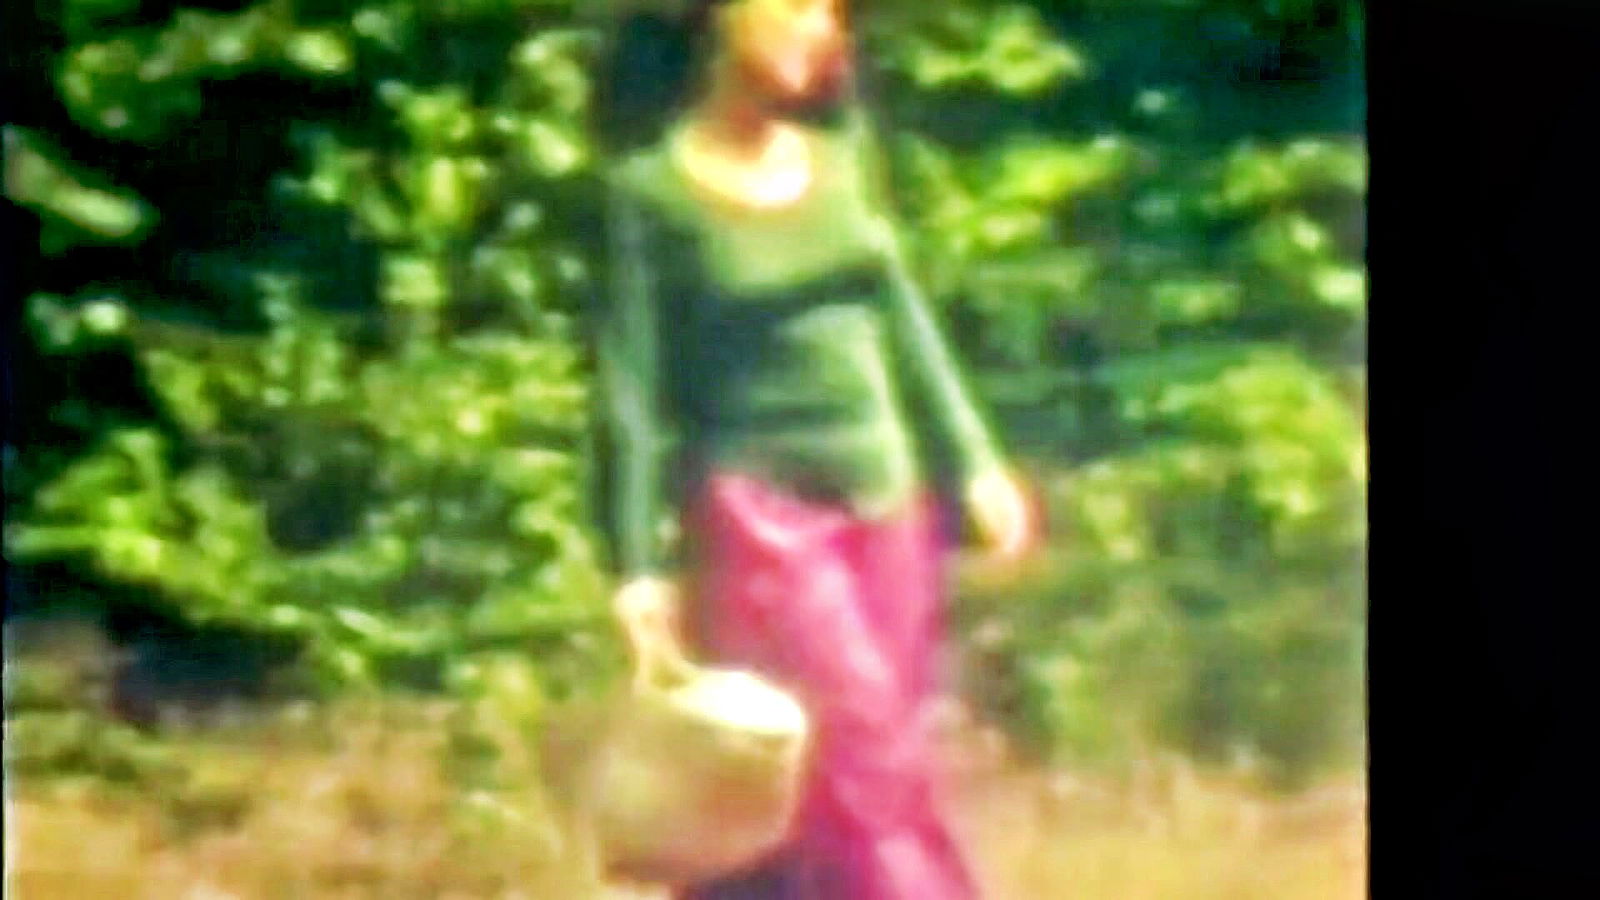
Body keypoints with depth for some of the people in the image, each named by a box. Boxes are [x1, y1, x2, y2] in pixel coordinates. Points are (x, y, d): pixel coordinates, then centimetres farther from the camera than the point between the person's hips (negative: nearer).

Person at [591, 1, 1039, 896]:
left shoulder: (842, 148, 7)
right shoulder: (656, 190, -8)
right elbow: (636, 388, -7)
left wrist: (975, 458, 10)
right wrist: (643, 563, -11)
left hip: (887, 503, 5)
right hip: (760, 512, -5)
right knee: (866, 770, -9)